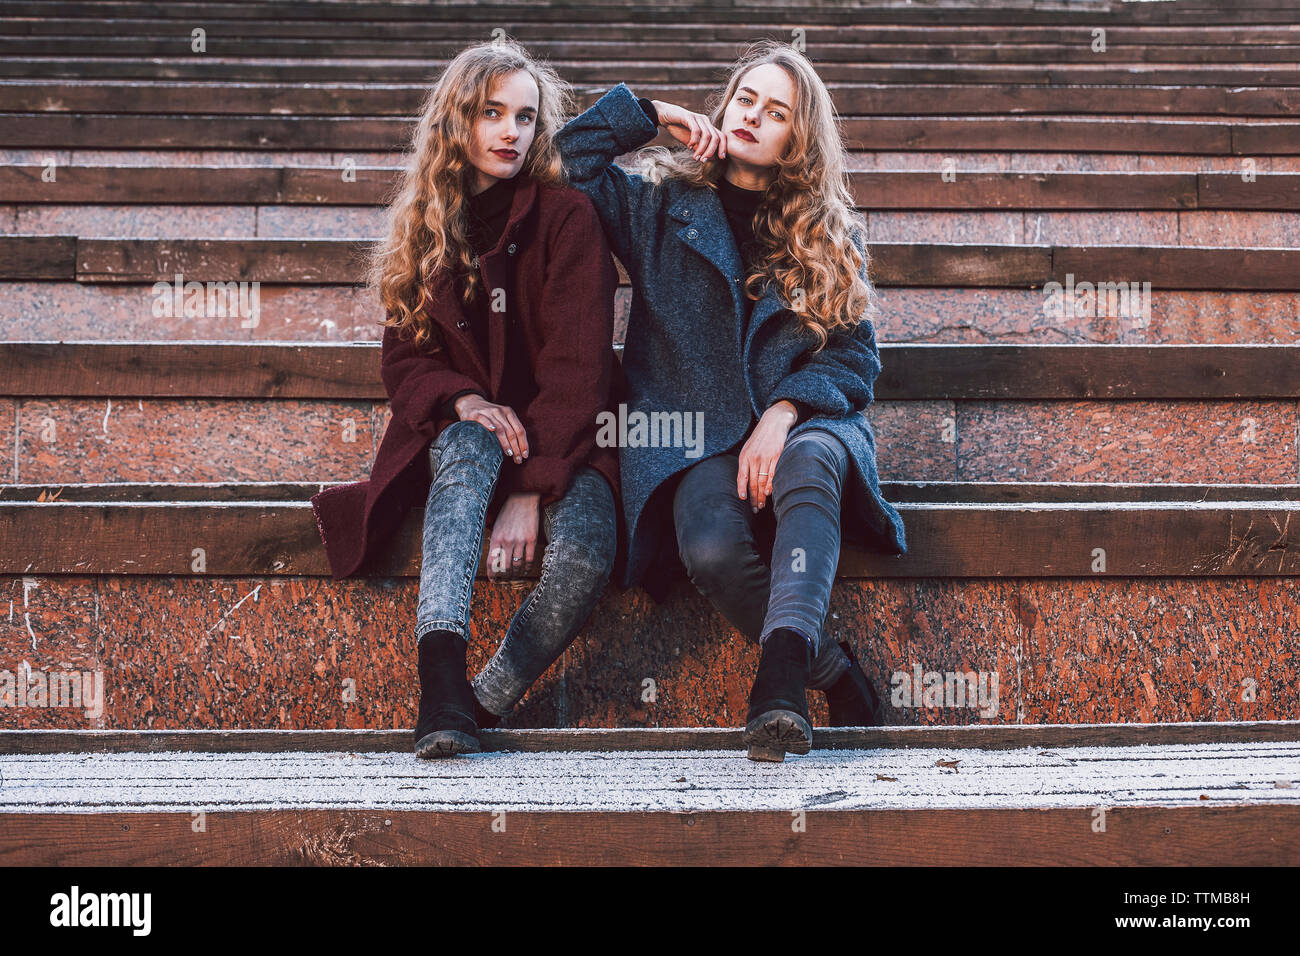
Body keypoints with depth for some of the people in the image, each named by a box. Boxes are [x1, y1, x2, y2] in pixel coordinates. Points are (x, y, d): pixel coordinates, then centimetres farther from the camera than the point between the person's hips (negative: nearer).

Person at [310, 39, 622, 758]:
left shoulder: (567, 218, -4)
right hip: (456, 429, 2)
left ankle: (481, 705, -18)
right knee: (471, 440, -36)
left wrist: (531, 491, -24)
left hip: (564, 437, -2)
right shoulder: (425, 229, 9)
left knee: (585, 556, -34)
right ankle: (440, 674, -49)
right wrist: (462, 400, -18)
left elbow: (577, 366, -13)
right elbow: (403, 360, 7)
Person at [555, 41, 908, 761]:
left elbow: (855, 357, 6)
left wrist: (784, 411, -12)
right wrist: (655, 115, 7)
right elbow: (566, 160, 7)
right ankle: (837, 676, -18)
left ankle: (780, 673, -55)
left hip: (805, 424, 0)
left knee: (808, 463, -39)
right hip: (697, 433, 0)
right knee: (711, 548, -34)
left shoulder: (832, 234, 13)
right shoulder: (662, 204, 14)